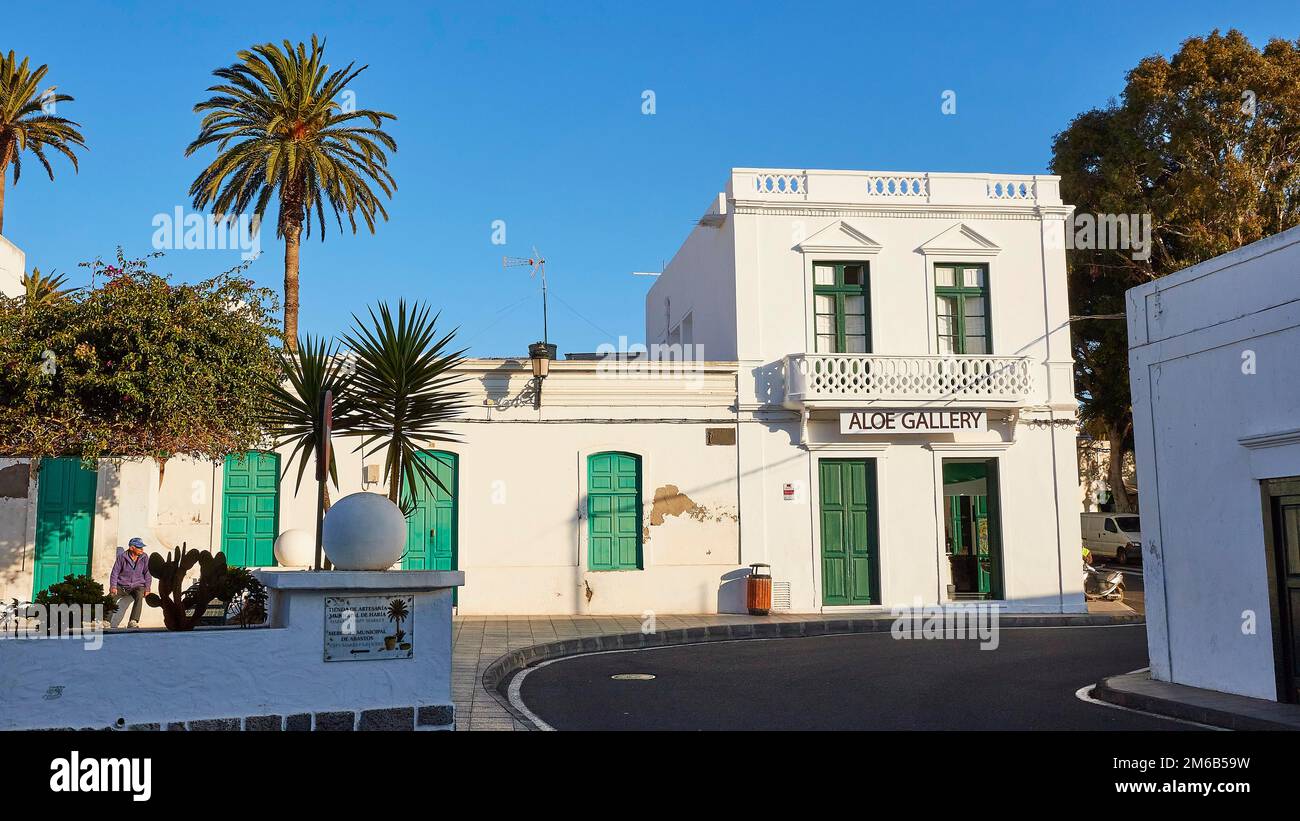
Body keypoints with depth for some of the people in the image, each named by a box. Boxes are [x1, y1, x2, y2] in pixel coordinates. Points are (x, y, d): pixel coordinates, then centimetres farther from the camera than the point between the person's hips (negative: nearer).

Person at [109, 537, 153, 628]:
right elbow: (115, 572, 1)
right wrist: (113, 586, -12)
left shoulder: (144, 558, 1)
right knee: (111, 595, -27)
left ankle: (133, 622, -40)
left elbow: (147, 573, 4)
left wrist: (147, 588, -8)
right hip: (122, 586, 0)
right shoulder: (122, 557, -3)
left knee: (139, 596, -32)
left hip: (137, 586, 0)